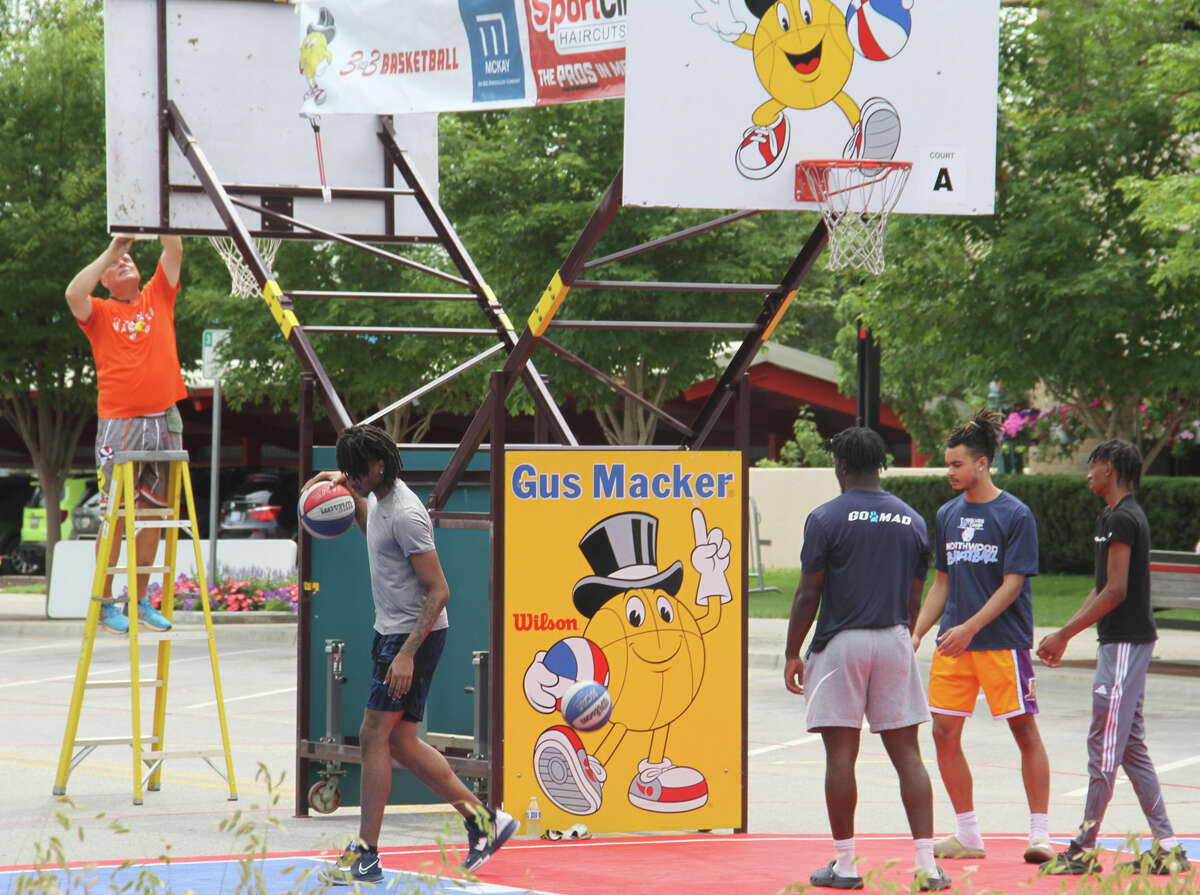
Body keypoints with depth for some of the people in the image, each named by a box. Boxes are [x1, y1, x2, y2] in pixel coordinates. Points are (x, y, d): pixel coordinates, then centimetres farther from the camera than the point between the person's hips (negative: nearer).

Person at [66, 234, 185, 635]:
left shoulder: (158, 298, 14)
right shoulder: (99, 312, 4)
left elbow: (174, 249, 6)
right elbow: (74, 294, -16)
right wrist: (111, 249, -12)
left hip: (164, 421, 4)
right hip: (120, 424, -4)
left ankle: (140, 599, 15)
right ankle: (105, 605, 2)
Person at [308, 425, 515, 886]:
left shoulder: (405, 514, -20)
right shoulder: (380, 498, 9)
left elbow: (438, 592, -21)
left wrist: (407, 654, -26)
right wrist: (350, 492, 19)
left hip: (415, 636, -10)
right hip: (391, 632, 10)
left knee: (374, 736, -9)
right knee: (401, 743, 9)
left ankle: (366, 857, -5)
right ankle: (483, 819, 15)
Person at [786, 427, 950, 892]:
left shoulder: (826, 519, -6)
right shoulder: (912, 520, 8)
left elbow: (808, 595, -7)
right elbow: (914, 597, 13)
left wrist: (792, 653, 0)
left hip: (840, 643, -4)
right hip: (894, 641, 4)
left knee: (840, 754, 2)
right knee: (907, 754, 5)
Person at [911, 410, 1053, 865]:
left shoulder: (1015, 515, -7)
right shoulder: (947, 515, 10)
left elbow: (1012, 584, -11)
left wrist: (970, 627, -19)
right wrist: (917, 633, 8)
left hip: (1004, 641, -6)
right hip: (953, 642, 6)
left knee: (1024, 730, -2)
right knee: (944, 732, 0)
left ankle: (1039, 834, 5)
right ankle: (967, 835, 11)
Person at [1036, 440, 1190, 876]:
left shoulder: (1121, 519, -15)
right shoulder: (1121, 516, 17)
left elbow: (1116, 591, -19)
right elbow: (1101, 588, 22)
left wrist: (1065, 634, -15)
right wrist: (1064, 635, 19)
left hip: (1124, 642, -10)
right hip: (1124, 641, 10)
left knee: (1104, 748, -5)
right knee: (1131, 748, 11)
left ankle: (1084, 849, -1)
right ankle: (1167, 847, 11)